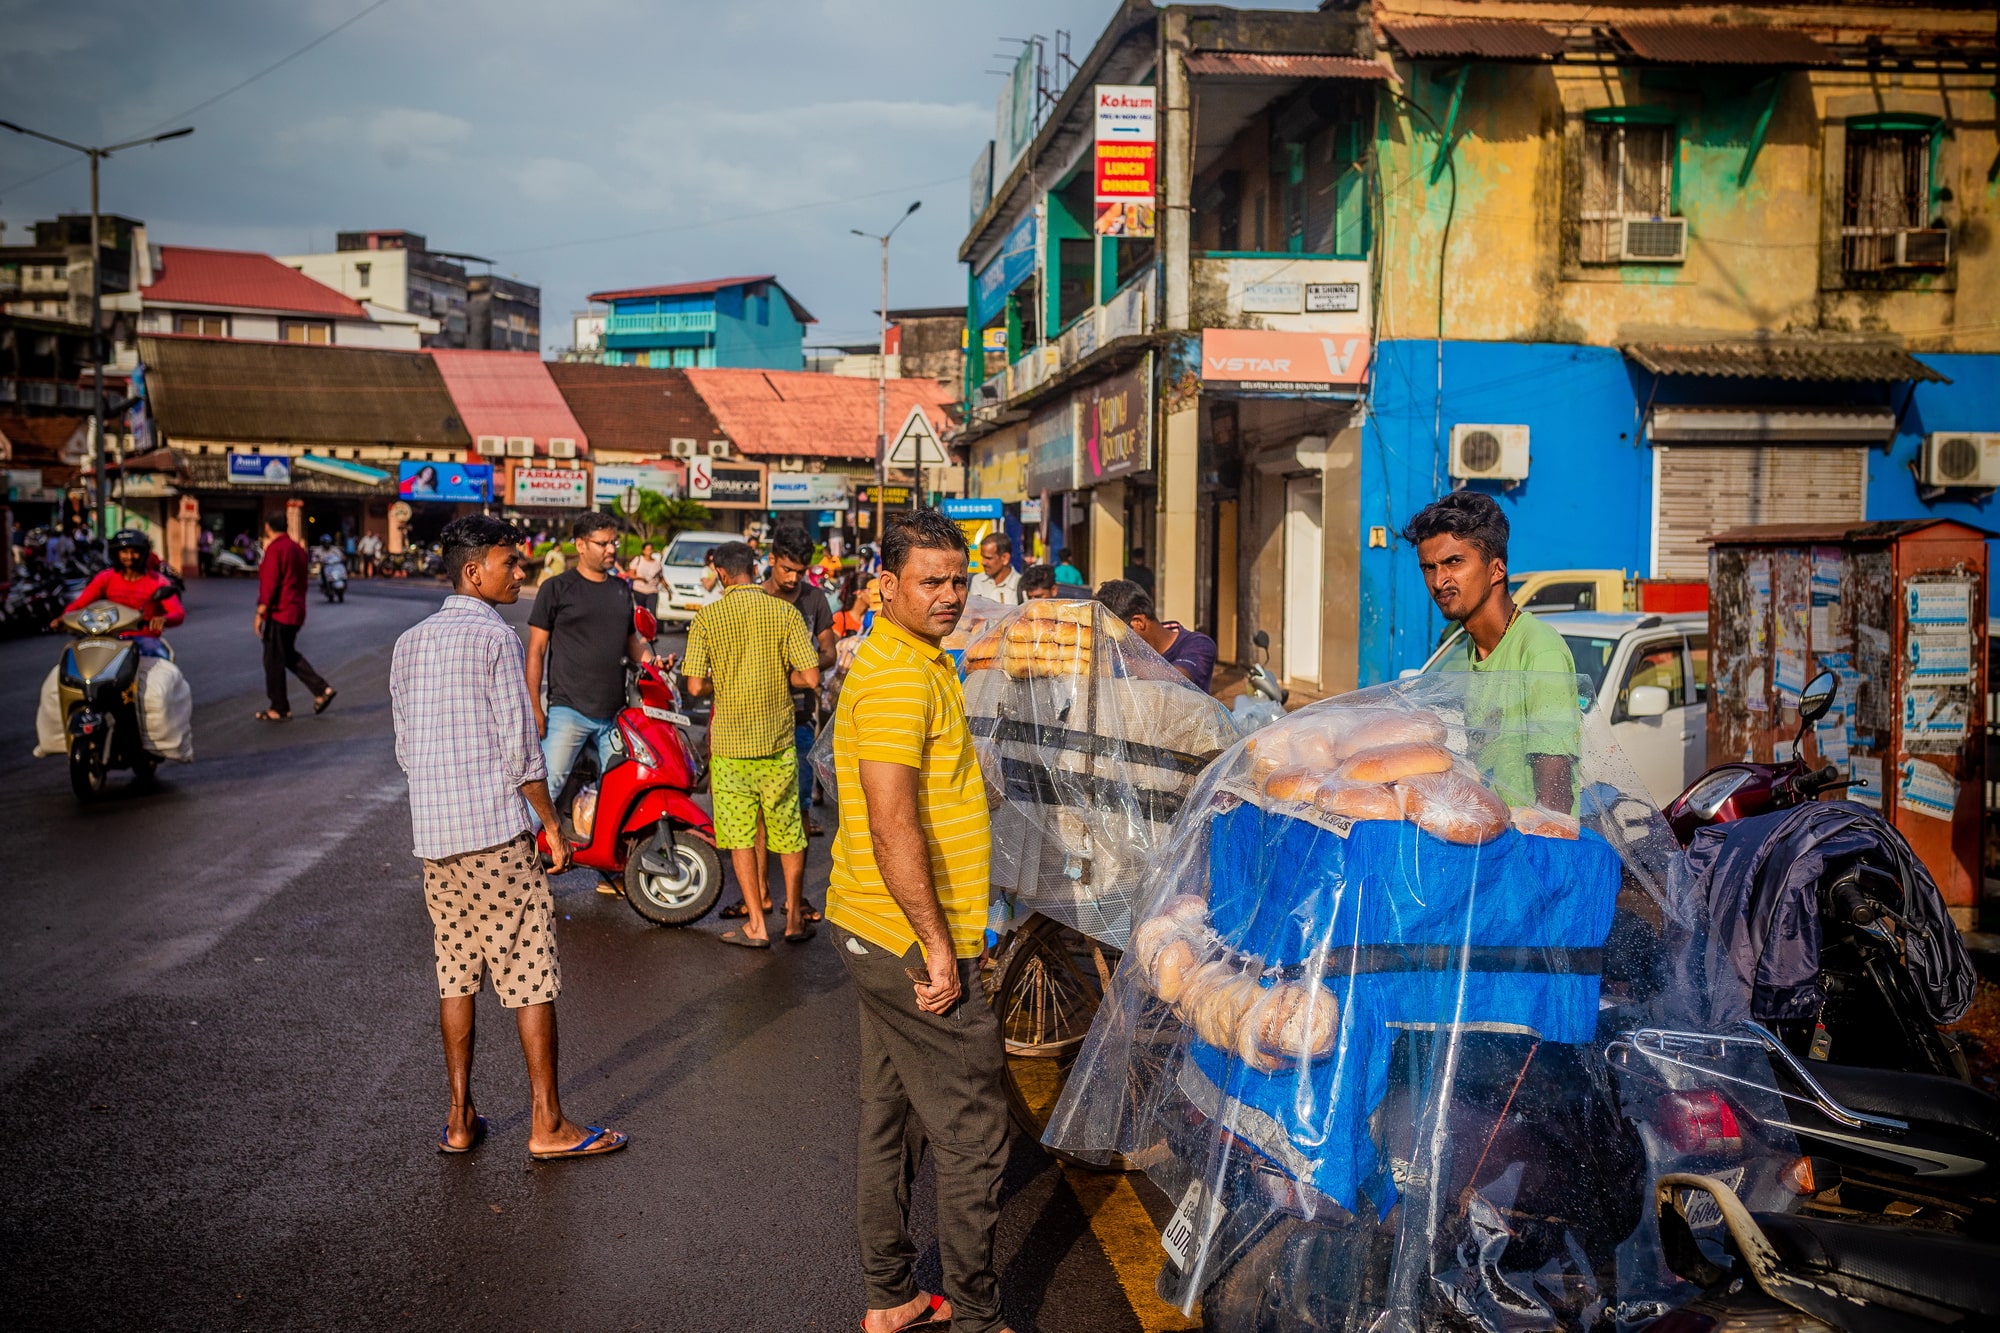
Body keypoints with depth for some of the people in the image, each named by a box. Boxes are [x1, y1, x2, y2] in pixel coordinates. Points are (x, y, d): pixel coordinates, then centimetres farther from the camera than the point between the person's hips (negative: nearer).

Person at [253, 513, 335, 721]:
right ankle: (322, 690, 10)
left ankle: (279, 708, 7)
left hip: (279, 612, -9)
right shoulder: (297, 548, 12)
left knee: (273, 660, 1)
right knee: (289, 655, 20)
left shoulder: (274, 549, -14)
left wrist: (260, 613, -17)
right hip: (296, 611, 9)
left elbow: (269, 584, -19)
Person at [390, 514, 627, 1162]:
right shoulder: (494, 636, -10)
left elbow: (404, 750, 14)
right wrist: (552, 825, -4)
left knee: (456, 975, 13)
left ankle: (460, 1119, 18)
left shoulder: (409, 642, 11)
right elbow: (519, 746, -12)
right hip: (498, 833, -7)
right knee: (532, 977, 1)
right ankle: (548, 1124, 6)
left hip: (433, 836, 7)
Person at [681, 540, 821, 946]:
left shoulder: (707, 617, -6)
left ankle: (756, 924, 10)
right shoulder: (785, 612, -5)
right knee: (788, 832, 13)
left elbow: (696, 686, -8)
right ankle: (794, 917, 21)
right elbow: (810, 678, -9)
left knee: (741, 834, 8)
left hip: (730, 742, -1)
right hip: (777, 737, 1)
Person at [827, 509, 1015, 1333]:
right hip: (910, 940, -10)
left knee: (890, 1119, 17)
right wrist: (936, 945, -22)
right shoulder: (901, 677, -19)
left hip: (873, 930, 10)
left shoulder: (916, 664, 14)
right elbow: (892, 824, -27)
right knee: (972, 1135, 1)